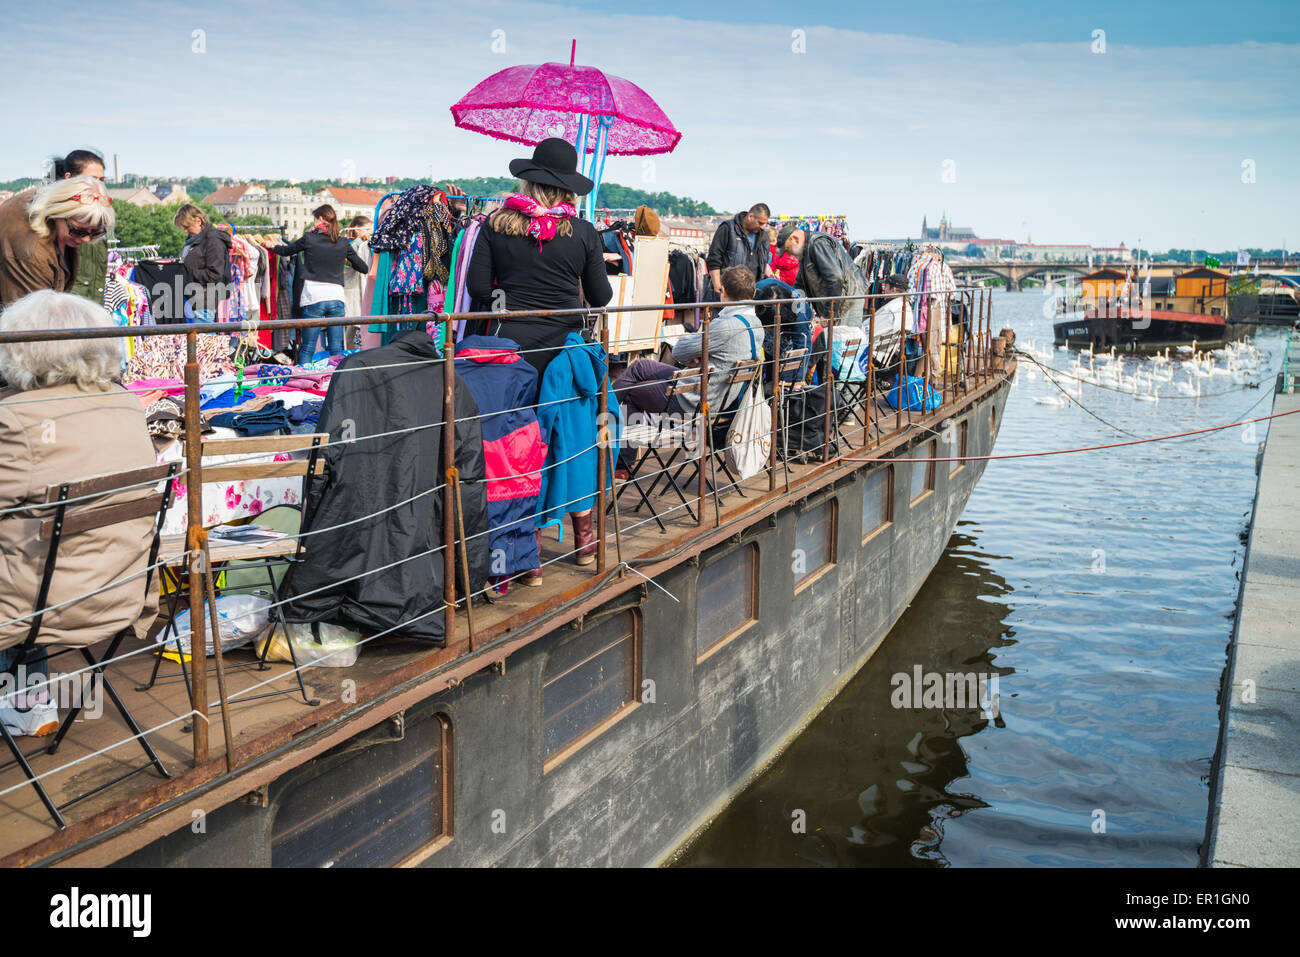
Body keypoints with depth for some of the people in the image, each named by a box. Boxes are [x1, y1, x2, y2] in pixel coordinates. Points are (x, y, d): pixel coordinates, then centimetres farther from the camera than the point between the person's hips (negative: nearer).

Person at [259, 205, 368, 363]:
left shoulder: (309, 238, 0)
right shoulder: (343, 242, 7)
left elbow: (286, 251, 17)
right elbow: (365, 268, 10)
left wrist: (272, 246, 38)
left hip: (314, 298, -2)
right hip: (336, 297, 2)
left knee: (307, 348, 2)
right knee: (337, 349, 4)